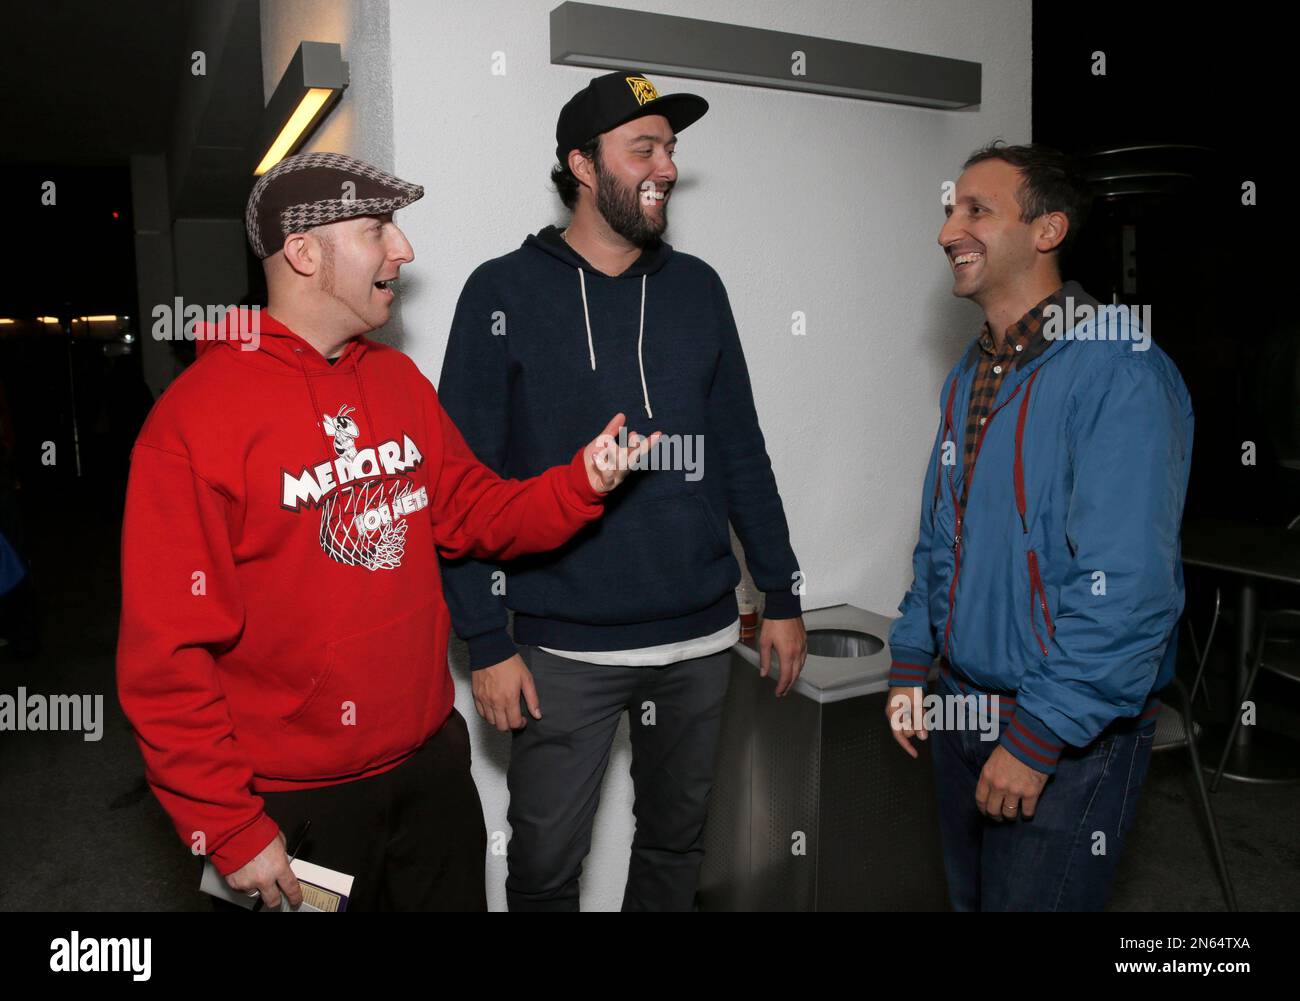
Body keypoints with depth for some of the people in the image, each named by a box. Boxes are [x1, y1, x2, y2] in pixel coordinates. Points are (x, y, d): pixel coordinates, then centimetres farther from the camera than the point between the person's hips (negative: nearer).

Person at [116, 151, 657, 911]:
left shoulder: (399, 379, 4)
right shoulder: (195, 420, -16)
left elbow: (474, 514, 8)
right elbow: (166, 657, -15)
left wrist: (583, 481, -9)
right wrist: (231, 830, -13)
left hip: (432, 755, 6)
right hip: (296, 800, -5)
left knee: (455, 897, 21)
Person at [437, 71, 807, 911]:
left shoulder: (698, 288, 6)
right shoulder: (504, 292, -5)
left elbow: (742, 454, 9)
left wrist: (783, 597, 8)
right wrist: (485, 643, -10)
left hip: (701, 636, 4)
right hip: (566, 649, -3)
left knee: (677, 842, 18)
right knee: (545, 865, 8)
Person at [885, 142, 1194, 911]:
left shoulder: (1119, 371, -19)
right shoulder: (970, 375, 8)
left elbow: (1130, 583, -24)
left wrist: (1040, 737, -22)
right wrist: (910, 666, 10)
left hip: (1070, 735, -7)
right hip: (963, 706, 8)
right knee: (970, 896, 23)